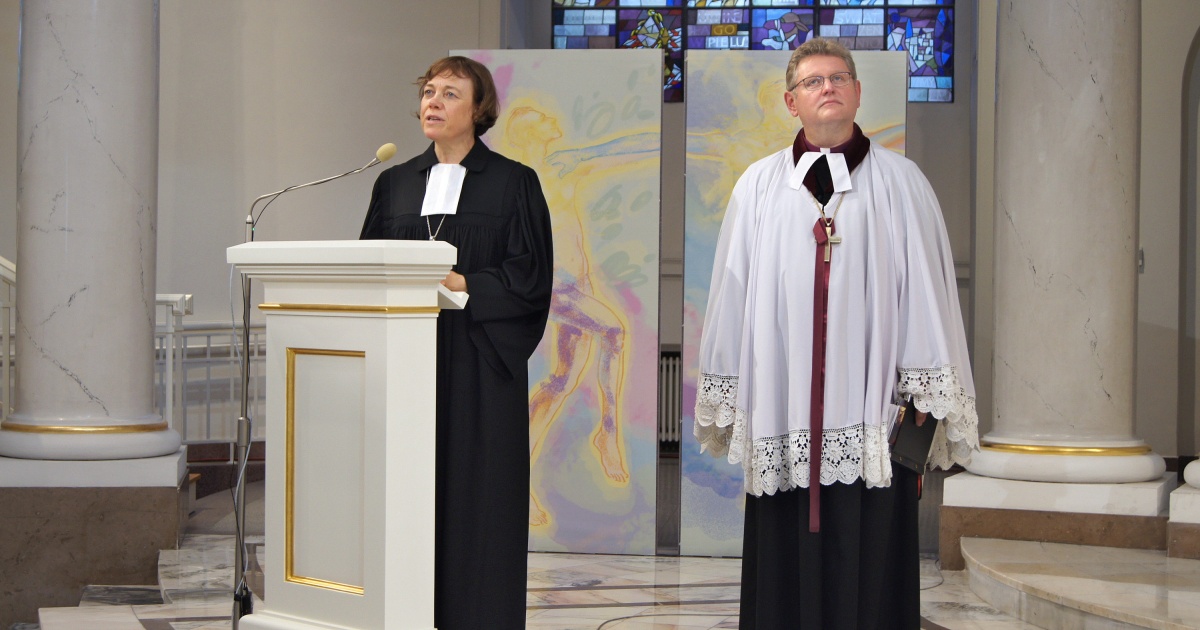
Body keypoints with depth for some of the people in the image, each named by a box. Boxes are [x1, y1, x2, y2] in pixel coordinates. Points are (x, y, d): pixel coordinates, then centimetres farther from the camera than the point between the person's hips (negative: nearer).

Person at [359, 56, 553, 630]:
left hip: (479, 364, -3)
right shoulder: (395, 183, 15)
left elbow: (532, 277, -4)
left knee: (477, 496, -3)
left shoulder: (513, 183, 3)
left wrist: (463, 285, -14)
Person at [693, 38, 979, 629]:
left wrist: (929, 403, -2)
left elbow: (927, 291, 2)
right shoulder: (758, 187, 8)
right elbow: (732, 296, 9)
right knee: (785, 573, 4)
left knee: (870, 574, 0)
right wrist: (724, 404, 8)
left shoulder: (900, 183, 5)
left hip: (870, 419, -1)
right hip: (782, 419, 1)